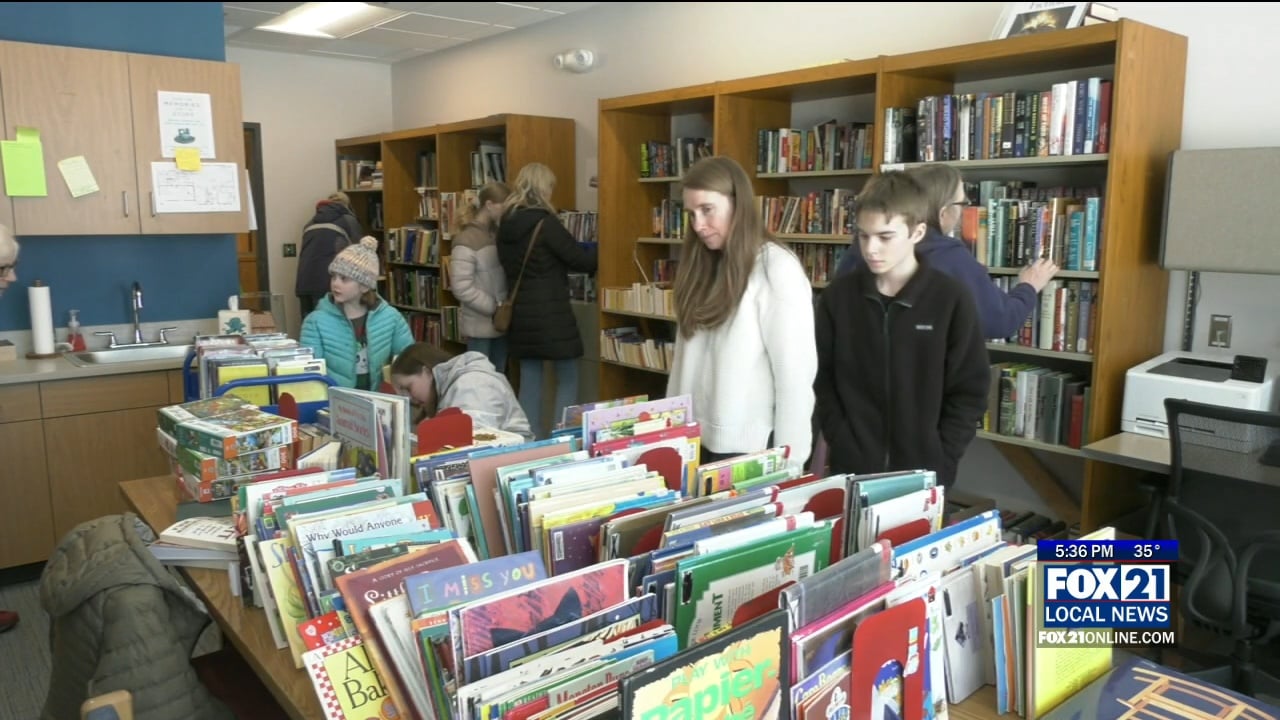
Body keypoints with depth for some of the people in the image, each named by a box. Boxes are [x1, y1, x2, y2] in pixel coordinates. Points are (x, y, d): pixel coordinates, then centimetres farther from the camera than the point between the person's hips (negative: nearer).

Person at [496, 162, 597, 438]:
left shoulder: (506, 225, 7)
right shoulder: (545, 223, -14)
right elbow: (580, 260, -9)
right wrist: (597, 251, 11)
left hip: (520, 312, 7)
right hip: (550, 313, -7)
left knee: (529, 378, 12)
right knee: (567, 379, 5)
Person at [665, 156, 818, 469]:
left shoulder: (778, 269, -13)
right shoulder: (703, 267, 9)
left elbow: (795, 374, -15)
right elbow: (687, 356, 10)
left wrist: (788, 461, -14)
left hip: (751, 448, -7)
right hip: (696, 441, 7)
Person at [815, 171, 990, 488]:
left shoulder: (952, 299, -6)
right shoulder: (837, 296, 0)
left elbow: (969, 392, -3)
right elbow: (821, 380, 3)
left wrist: (938, 464, -10)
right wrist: (843, 447, -7)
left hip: (924, 474, -1)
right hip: (851, 470, 2)